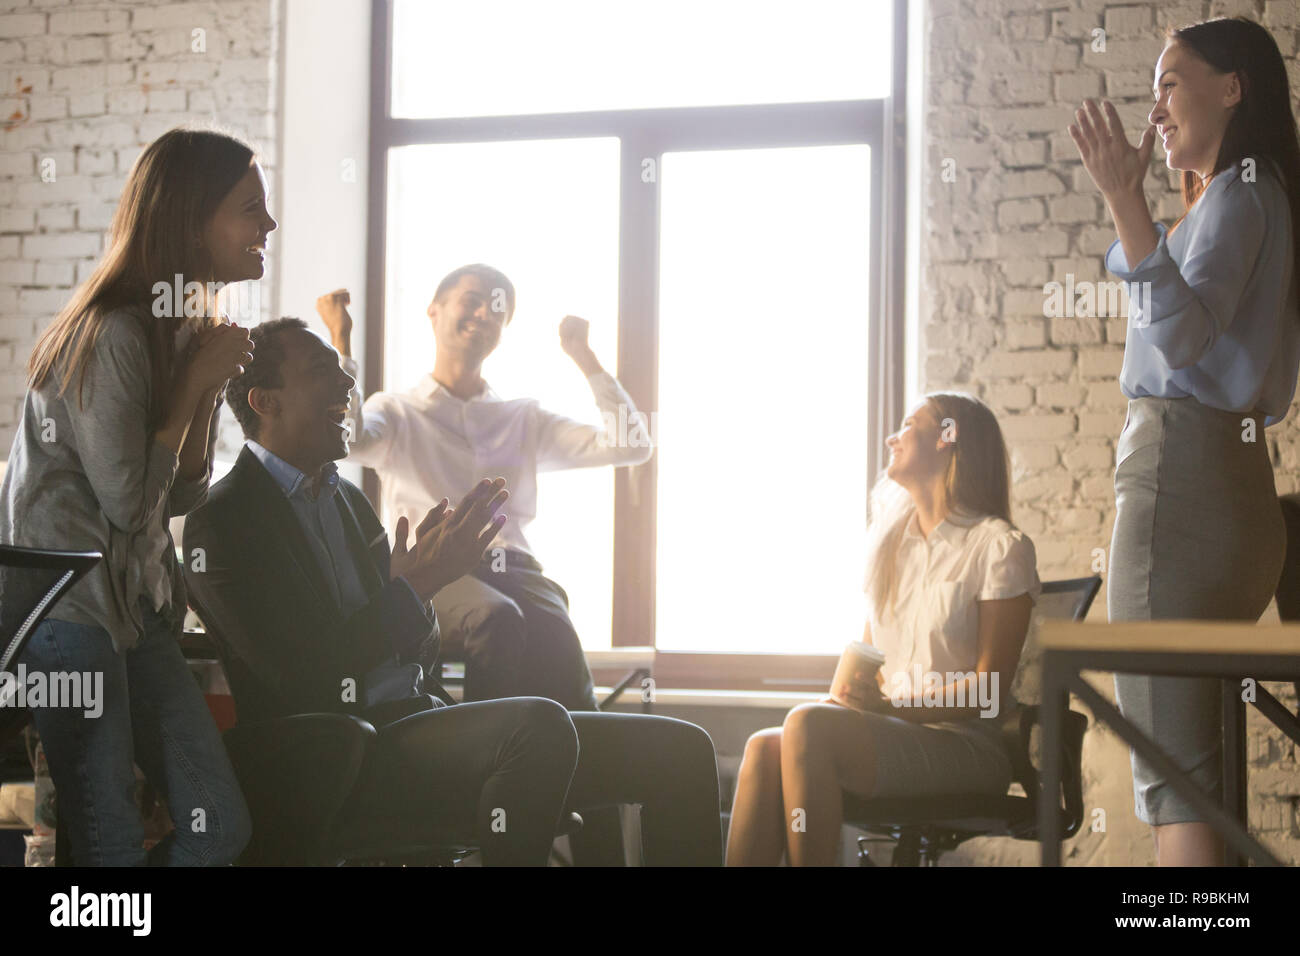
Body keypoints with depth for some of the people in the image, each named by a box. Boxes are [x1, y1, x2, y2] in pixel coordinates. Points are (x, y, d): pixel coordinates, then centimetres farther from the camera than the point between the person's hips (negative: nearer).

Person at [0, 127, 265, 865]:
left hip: (137, 606, 9)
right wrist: (196, 381, -12)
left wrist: (212, 385, -1)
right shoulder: (111, 334, -18)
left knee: (222, 825, 4)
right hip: (69, 607, -9)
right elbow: (128, 500, -16)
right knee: (113, 845, -7)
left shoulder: (189, 327, 11)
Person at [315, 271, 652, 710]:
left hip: (512, 568, 2)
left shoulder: (525, 421, 29)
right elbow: (347, 440, -4)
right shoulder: (396, 411, 22)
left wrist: (584, 357, 22)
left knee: (552, 631, -36)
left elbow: (633, 446, 18)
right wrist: (341, 343, 1)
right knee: (497, 621, -39)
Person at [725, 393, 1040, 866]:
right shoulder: (891, 539, 21)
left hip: (966, 747, -6)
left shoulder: (998, 545, -2)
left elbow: (988, 691, -8)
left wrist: (890, 707, -18)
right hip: (894, 733, 6)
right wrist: (848, 697, -2)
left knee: (807, 726, -32)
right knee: (764, 749, -25)